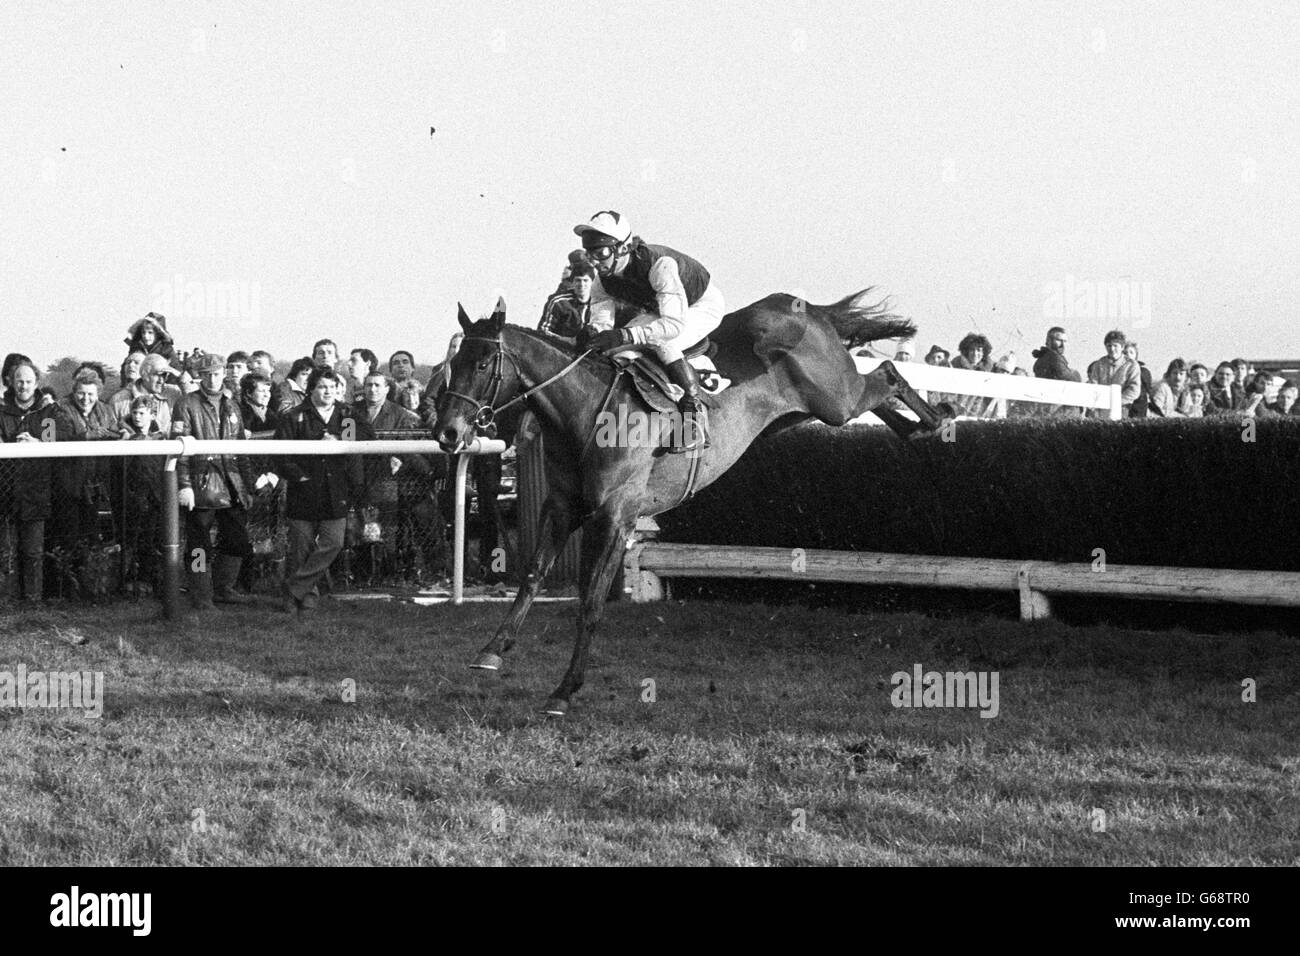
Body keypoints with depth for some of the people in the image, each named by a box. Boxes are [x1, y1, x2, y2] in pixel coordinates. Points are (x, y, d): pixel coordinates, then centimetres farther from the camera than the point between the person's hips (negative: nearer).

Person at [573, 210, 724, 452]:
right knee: (613, 349, -10)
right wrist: (592, 331, -47)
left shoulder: (659, 264, -40)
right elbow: (602, 320, -20)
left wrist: (625, 335, -57)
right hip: (656, 310, 7)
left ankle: (694, 411, -27)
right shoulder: (603, 280, -17)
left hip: (703, 305, -7)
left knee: (661, 343, -34)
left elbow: (675, 324, -46)